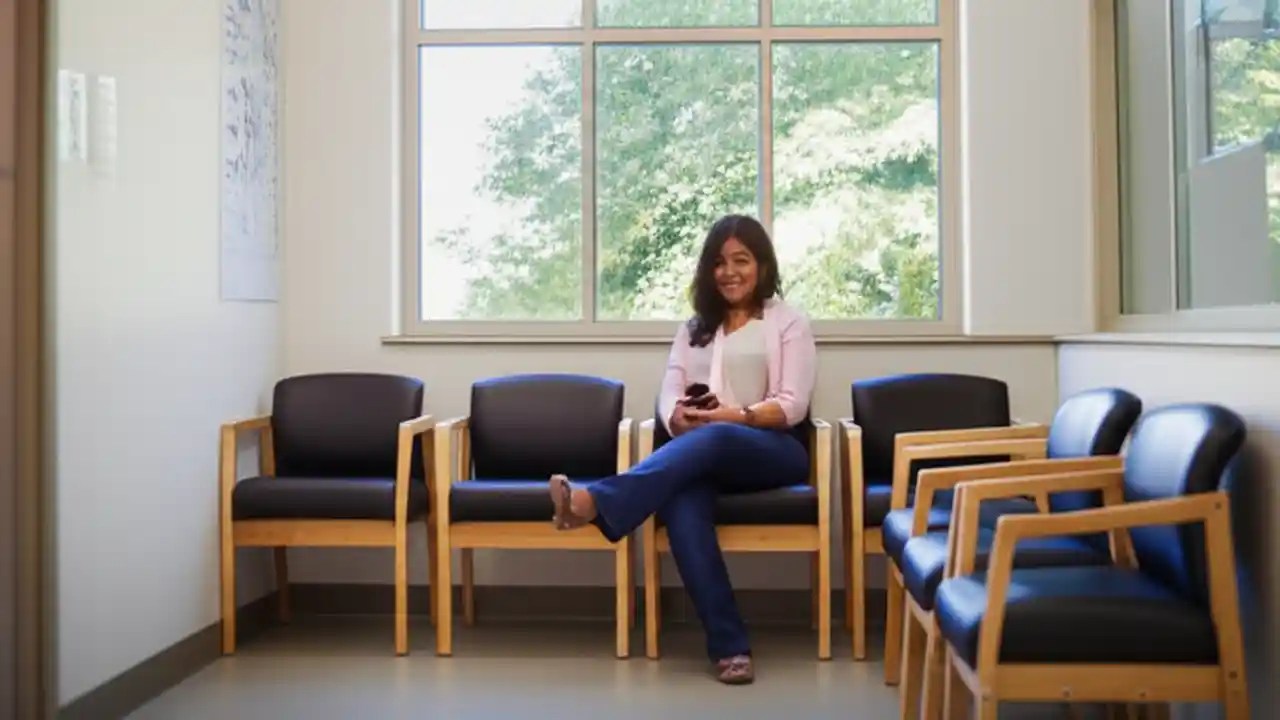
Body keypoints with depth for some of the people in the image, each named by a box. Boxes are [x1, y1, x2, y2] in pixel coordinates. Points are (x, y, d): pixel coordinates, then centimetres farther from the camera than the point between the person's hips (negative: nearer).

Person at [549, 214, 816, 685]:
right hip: (704, 456, 2)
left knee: (712, 440, -38)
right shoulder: (695, 328, 23)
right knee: (681, 496, -35)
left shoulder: (789, 323, 12)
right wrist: (681, 417, -14)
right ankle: (729, 645, -38)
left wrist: (735, 416, -18)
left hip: (771, 451, -2)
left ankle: (596, 502, -54)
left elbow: (792, 406, -1)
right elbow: (669, 398, 11)